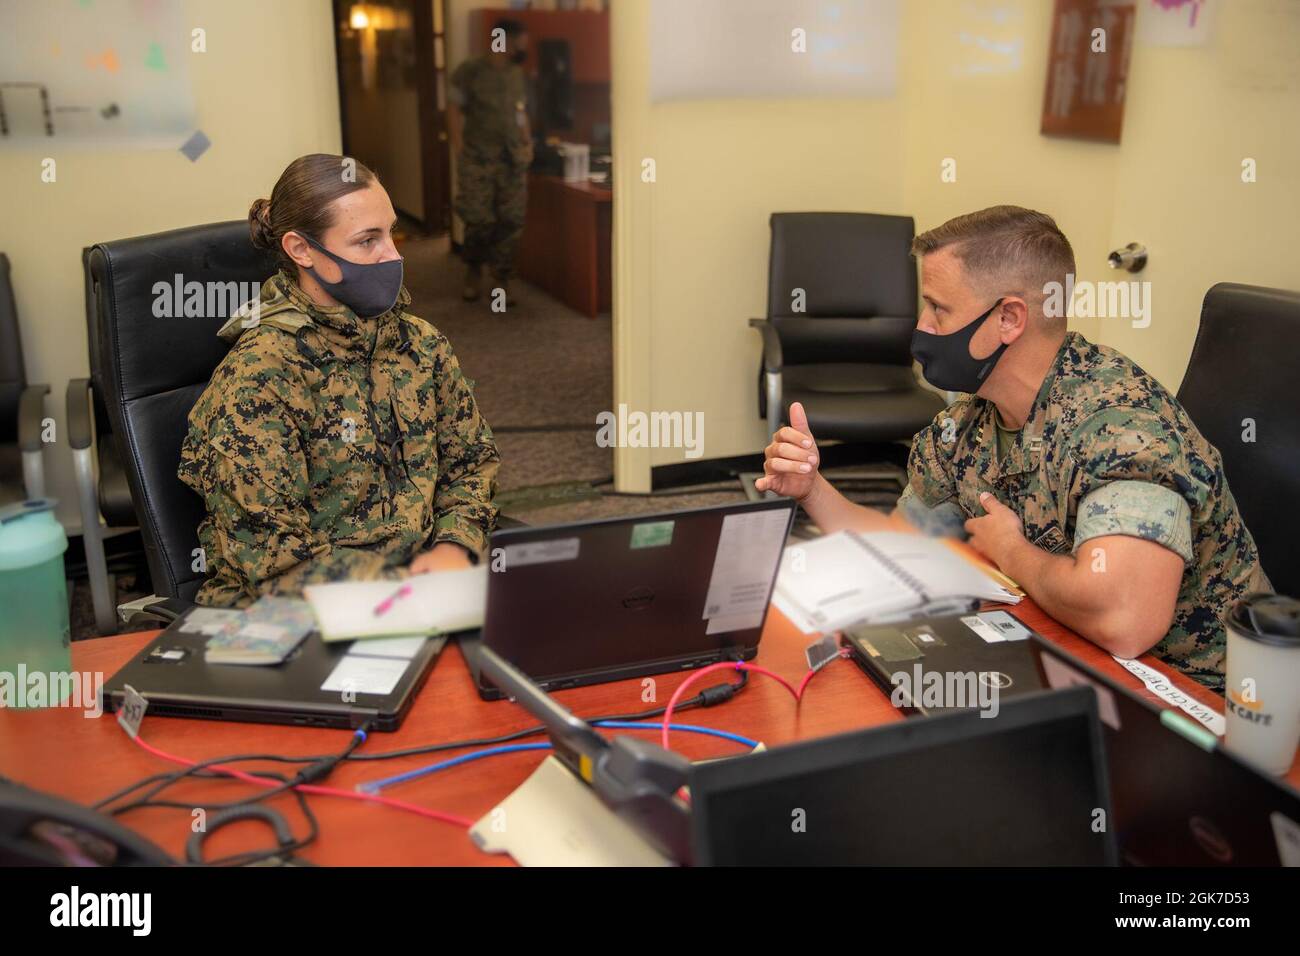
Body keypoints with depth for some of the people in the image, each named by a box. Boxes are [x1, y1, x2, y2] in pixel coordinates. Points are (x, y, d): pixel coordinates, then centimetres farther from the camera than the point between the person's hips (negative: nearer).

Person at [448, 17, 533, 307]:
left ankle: (501, 280, 10)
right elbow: (454, 110, -5)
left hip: (513, 160, 5)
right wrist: (460, 150, -11)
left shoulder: (518, 75, 11)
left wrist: (528, 145, 7)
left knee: (511, 222, 0)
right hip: (478, 160, -4)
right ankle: (473, 272, 20)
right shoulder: (470, 71, -5)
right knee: (478, 221, -3)